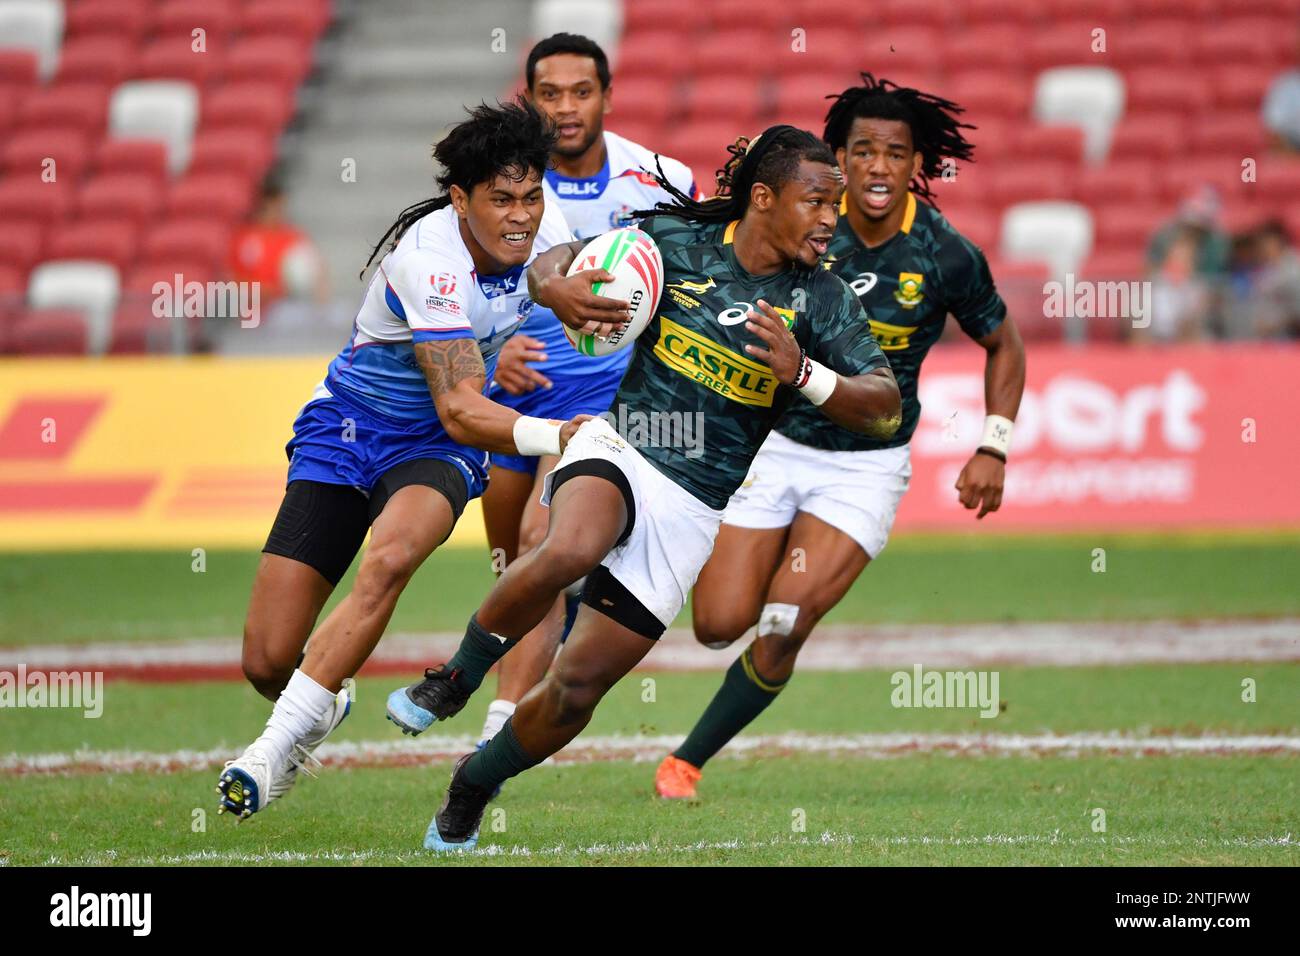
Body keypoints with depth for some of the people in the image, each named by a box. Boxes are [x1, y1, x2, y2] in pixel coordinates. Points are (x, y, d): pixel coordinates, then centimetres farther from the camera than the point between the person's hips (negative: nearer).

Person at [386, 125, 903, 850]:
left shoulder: (822, 300, -2)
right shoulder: (676, 242, -2)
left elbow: (885, 409, -7)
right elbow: (556, 263, 9)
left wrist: (802, 372, -24)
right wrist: (556, 285, -17)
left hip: (695, 509, 2)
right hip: (619, 452, -1)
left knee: (577, 689, -1)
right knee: (569, 550, -38)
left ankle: (471, 792, 27)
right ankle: (455, 680, -13)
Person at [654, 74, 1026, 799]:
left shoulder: (946, 255, -11)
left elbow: (1003, 344, 5)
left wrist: (993, 449, -4)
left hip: (867, 466, -1)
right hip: (772, 444, 1)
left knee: (783, 628, -13)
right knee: (720, 624, -5)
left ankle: (687, 760, 6)